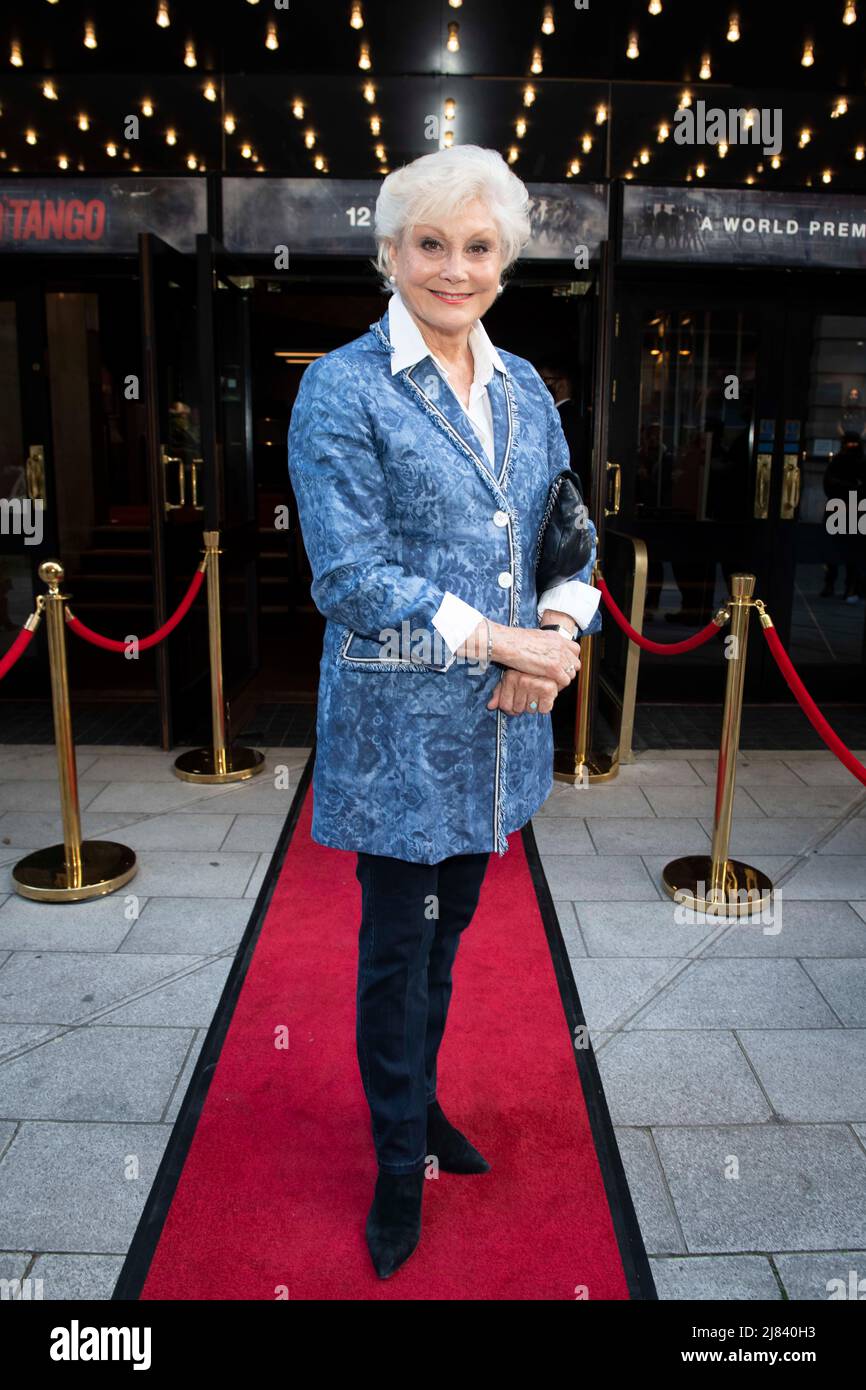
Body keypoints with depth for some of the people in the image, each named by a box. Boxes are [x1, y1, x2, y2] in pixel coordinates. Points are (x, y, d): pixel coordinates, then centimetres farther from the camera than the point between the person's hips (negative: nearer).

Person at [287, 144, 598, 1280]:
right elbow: (352, 579, -16)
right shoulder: (343, 389, -9)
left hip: (499, 723, 6)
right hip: (398, 730, -5)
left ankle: (421, 1102, 46)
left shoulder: (524, 387, 10)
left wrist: (558, 629, -7)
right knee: (397, 955, 10)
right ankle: (400, 1164, 34)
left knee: (446, 934, 21)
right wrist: (503, 639, -16)